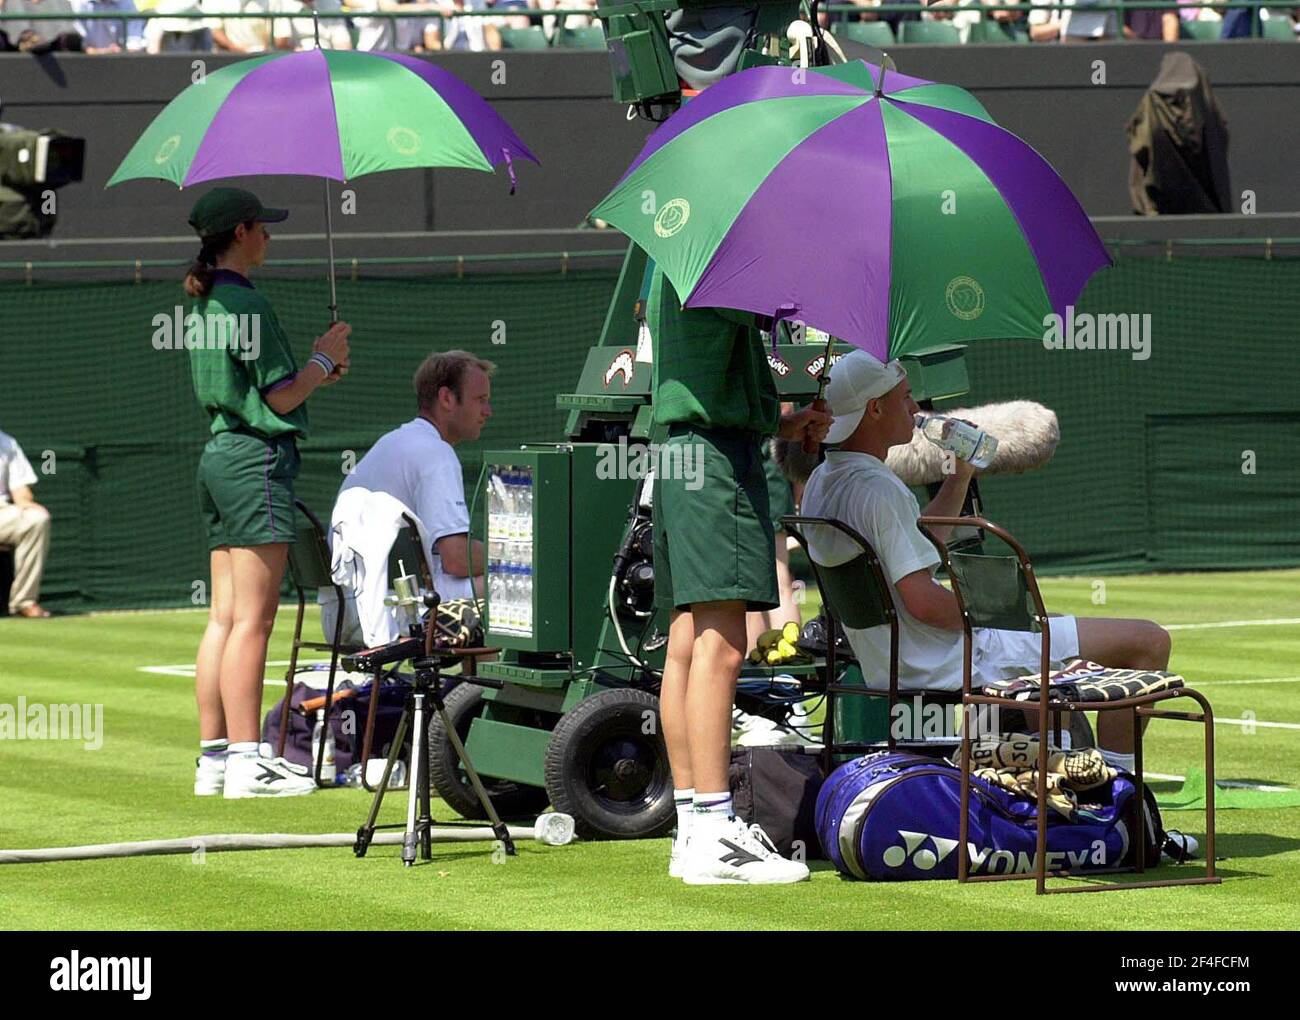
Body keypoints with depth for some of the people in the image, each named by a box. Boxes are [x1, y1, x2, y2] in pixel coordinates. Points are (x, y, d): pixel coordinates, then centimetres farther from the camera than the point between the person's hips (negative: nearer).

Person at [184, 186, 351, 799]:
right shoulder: (246, 304, -13)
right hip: (258, 457, -9)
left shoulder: (202, 305, 15)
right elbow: (281, 398, -12)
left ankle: (214, 758, 9)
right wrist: (323, 356, 3)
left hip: (218, 456, 9)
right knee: (251, 621, -9)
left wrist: (314, 375, 18)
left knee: (224, 618, 9)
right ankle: (245, 764, -11)